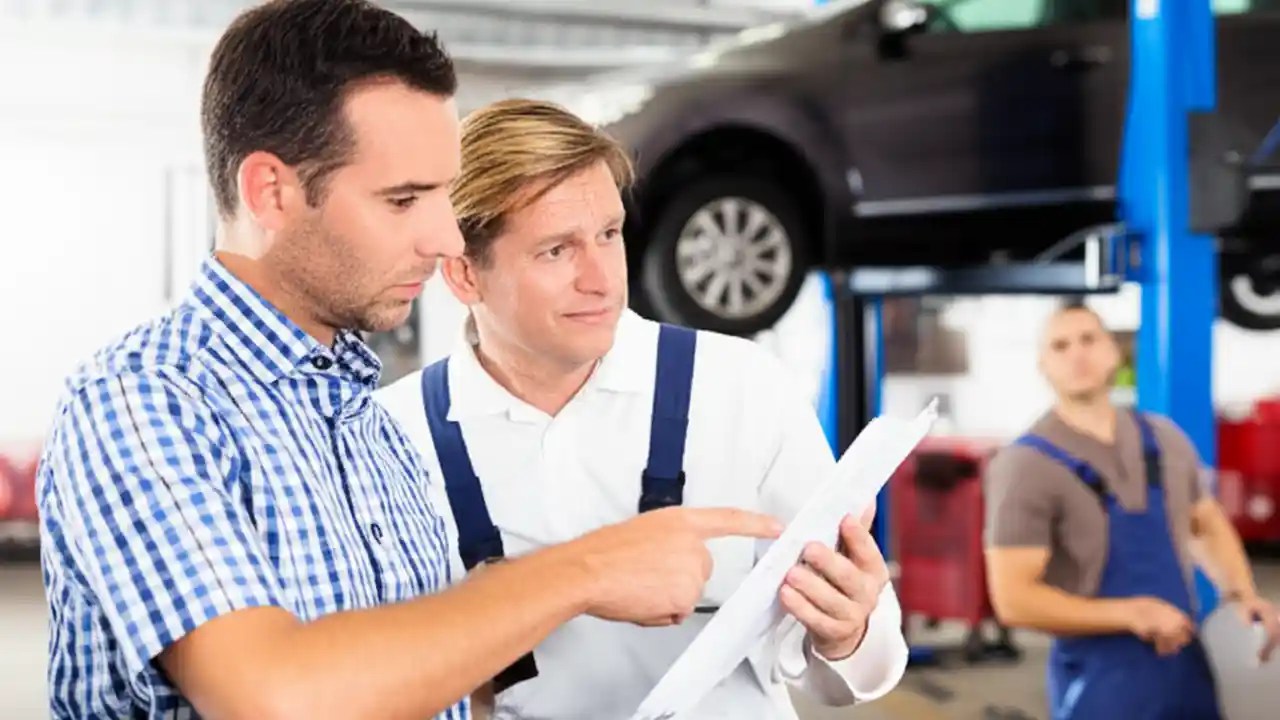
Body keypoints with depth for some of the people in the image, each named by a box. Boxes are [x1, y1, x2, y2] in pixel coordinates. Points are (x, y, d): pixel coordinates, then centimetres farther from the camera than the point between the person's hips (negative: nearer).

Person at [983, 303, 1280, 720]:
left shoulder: (1164, 439, 7)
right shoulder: (1027, 465, -13)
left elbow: (1207, 524, 23)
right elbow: (1014, 599, -17)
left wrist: (1242, 595, 3)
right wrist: (1130, 613, -23)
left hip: (1188, 666, 6)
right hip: (1102, 680, -6)